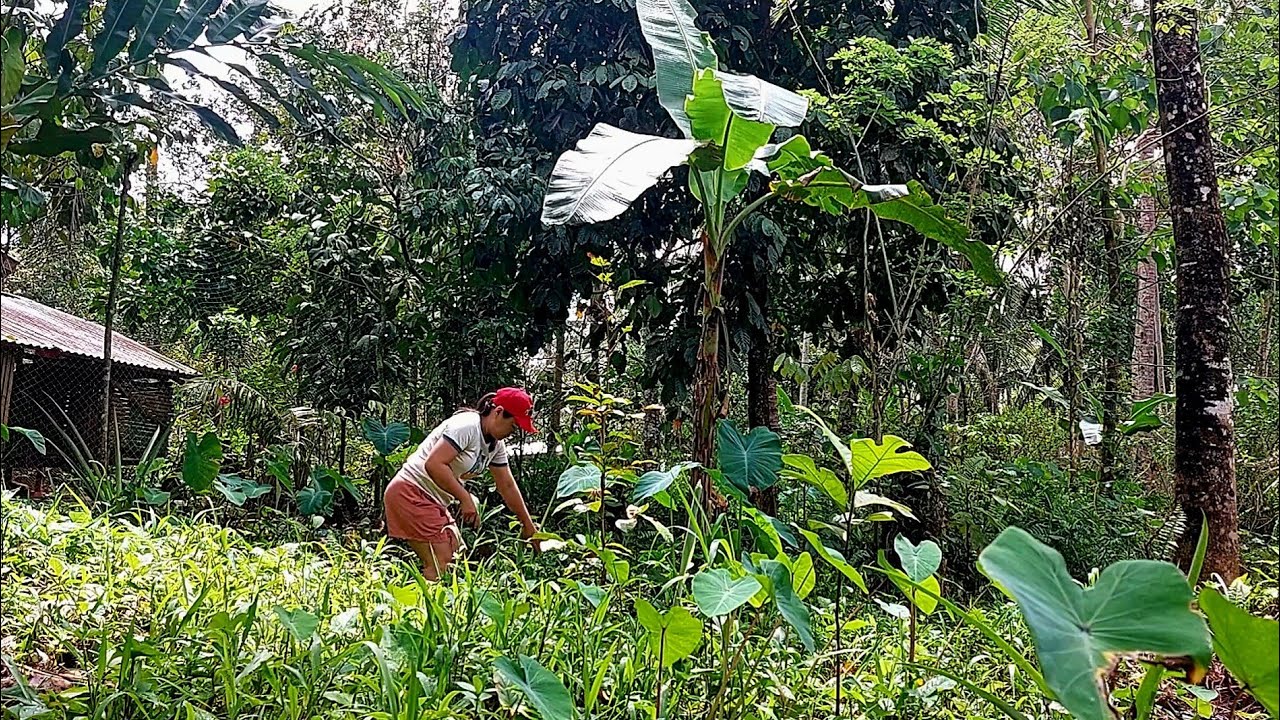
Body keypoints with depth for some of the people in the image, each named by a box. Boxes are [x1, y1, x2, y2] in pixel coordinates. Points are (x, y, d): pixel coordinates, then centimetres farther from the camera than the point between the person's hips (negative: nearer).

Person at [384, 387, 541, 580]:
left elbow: (507, 486, 16)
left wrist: (528, 525, 18)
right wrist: (466, 499, -24)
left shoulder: (496, 445, 8)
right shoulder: (466, 426, -20)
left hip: (435, 502, 10)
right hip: (411, 493, -10)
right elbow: (433, 463, -29)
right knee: (441, 568, -15)